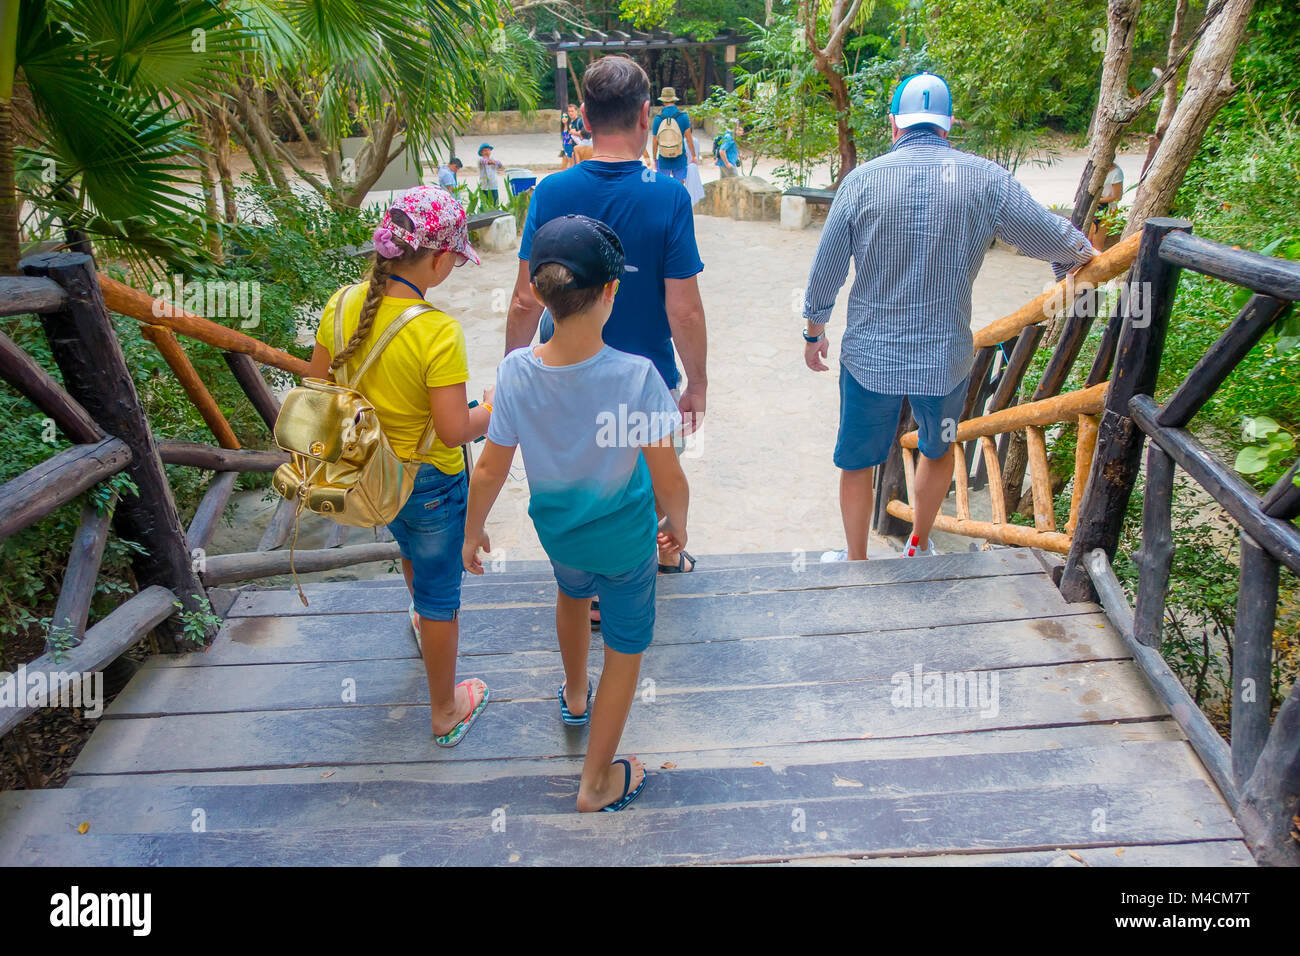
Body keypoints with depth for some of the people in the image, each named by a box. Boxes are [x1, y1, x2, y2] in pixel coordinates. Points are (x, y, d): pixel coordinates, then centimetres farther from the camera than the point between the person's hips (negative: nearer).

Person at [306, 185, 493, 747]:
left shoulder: (342, 303, -11)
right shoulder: (437, 332, -30)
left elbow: (318, 385, 1)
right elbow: (454, 431, -28)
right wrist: (492, 409, -9)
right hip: (430, 480, -6)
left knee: (412, 544, 36)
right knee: (440, 593, 13)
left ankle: (424, 620, 67)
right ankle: (445, 712, 32)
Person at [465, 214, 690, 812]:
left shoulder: (517, 372, -22)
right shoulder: (635, 376, -31)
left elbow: (489, 470, -11)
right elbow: (668, 478, -21)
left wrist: (472, 532, 6)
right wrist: (677, 525, 0)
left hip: (557, 530, 4)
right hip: (625, 539, -3)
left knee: (572, 594, 36)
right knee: (625, 648, 18)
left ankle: (575, 698, 62)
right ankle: (597, 782, 34)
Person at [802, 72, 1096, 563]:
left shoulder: (861, 180, -9)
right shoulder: (987, 180, -8)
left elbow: (825, 273, -3)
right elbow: (1054, 240, 4)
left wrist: (814, 332, 13)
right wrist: (1084, 252, 28)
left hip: (869, 356, -1)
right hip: (946, 357, 1)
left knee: (857, 462, 17)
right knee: (938, 450, 27)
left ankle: (856, 562, 33)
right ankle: (918, 546, 44)